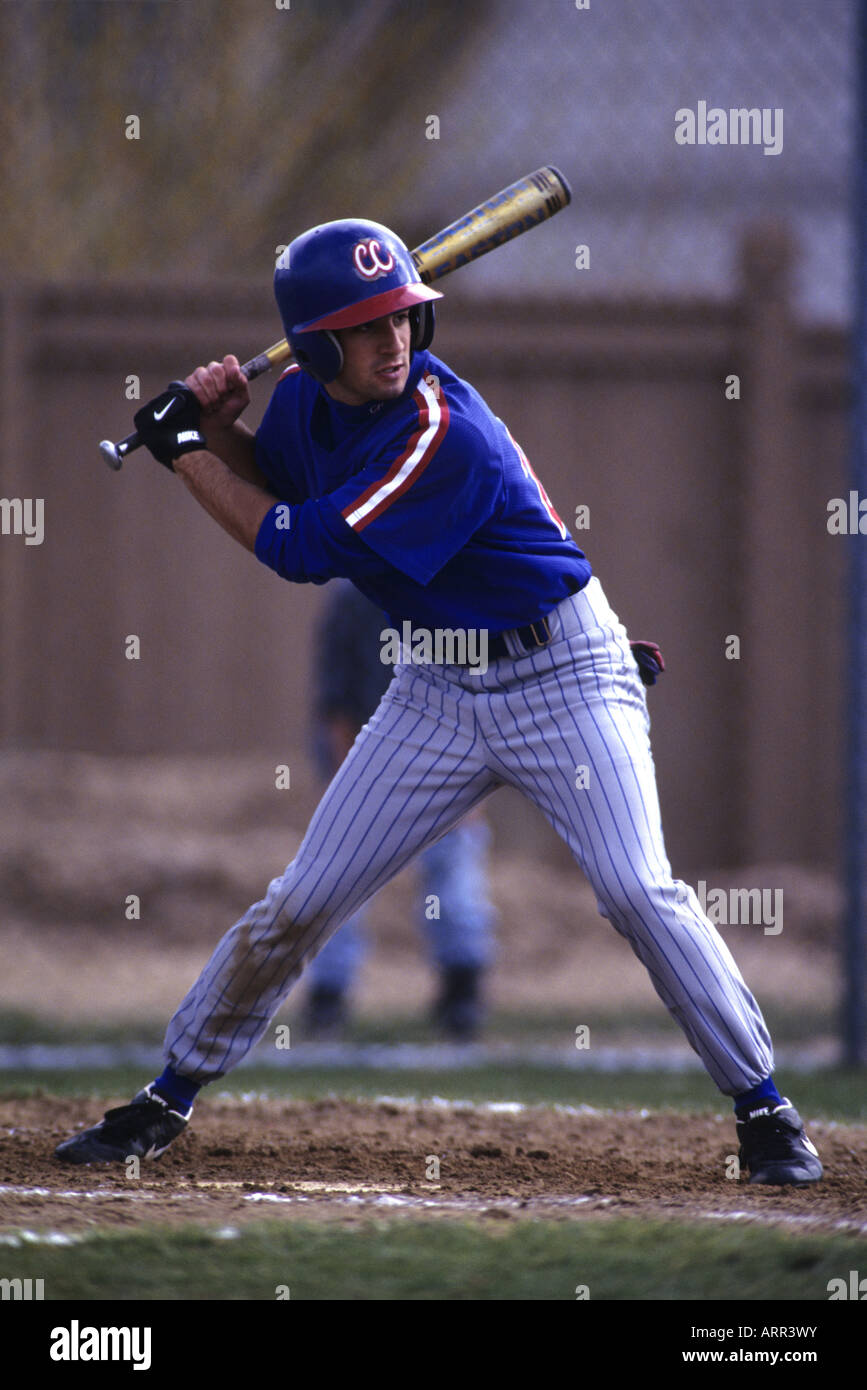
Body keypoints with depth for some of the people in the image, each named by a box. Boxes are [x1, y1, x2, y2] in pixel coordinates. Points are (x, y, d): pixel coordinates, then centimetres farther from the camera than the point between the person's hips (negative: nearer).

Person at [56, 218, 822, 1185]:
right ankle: (169, 1097, 15)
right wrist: (217, 426, -5)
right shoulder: (309, 396, -4)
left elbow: (299, 548, -24)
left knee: (637, 891, -20)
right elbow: (274, 485, 17)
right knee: (301, 902, 3)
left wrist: (182, 449, -16)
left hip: (562, 673, -6)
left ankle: (763, 1109, -8)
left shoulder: (443, 436, -27)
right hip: (438, 688, 6)